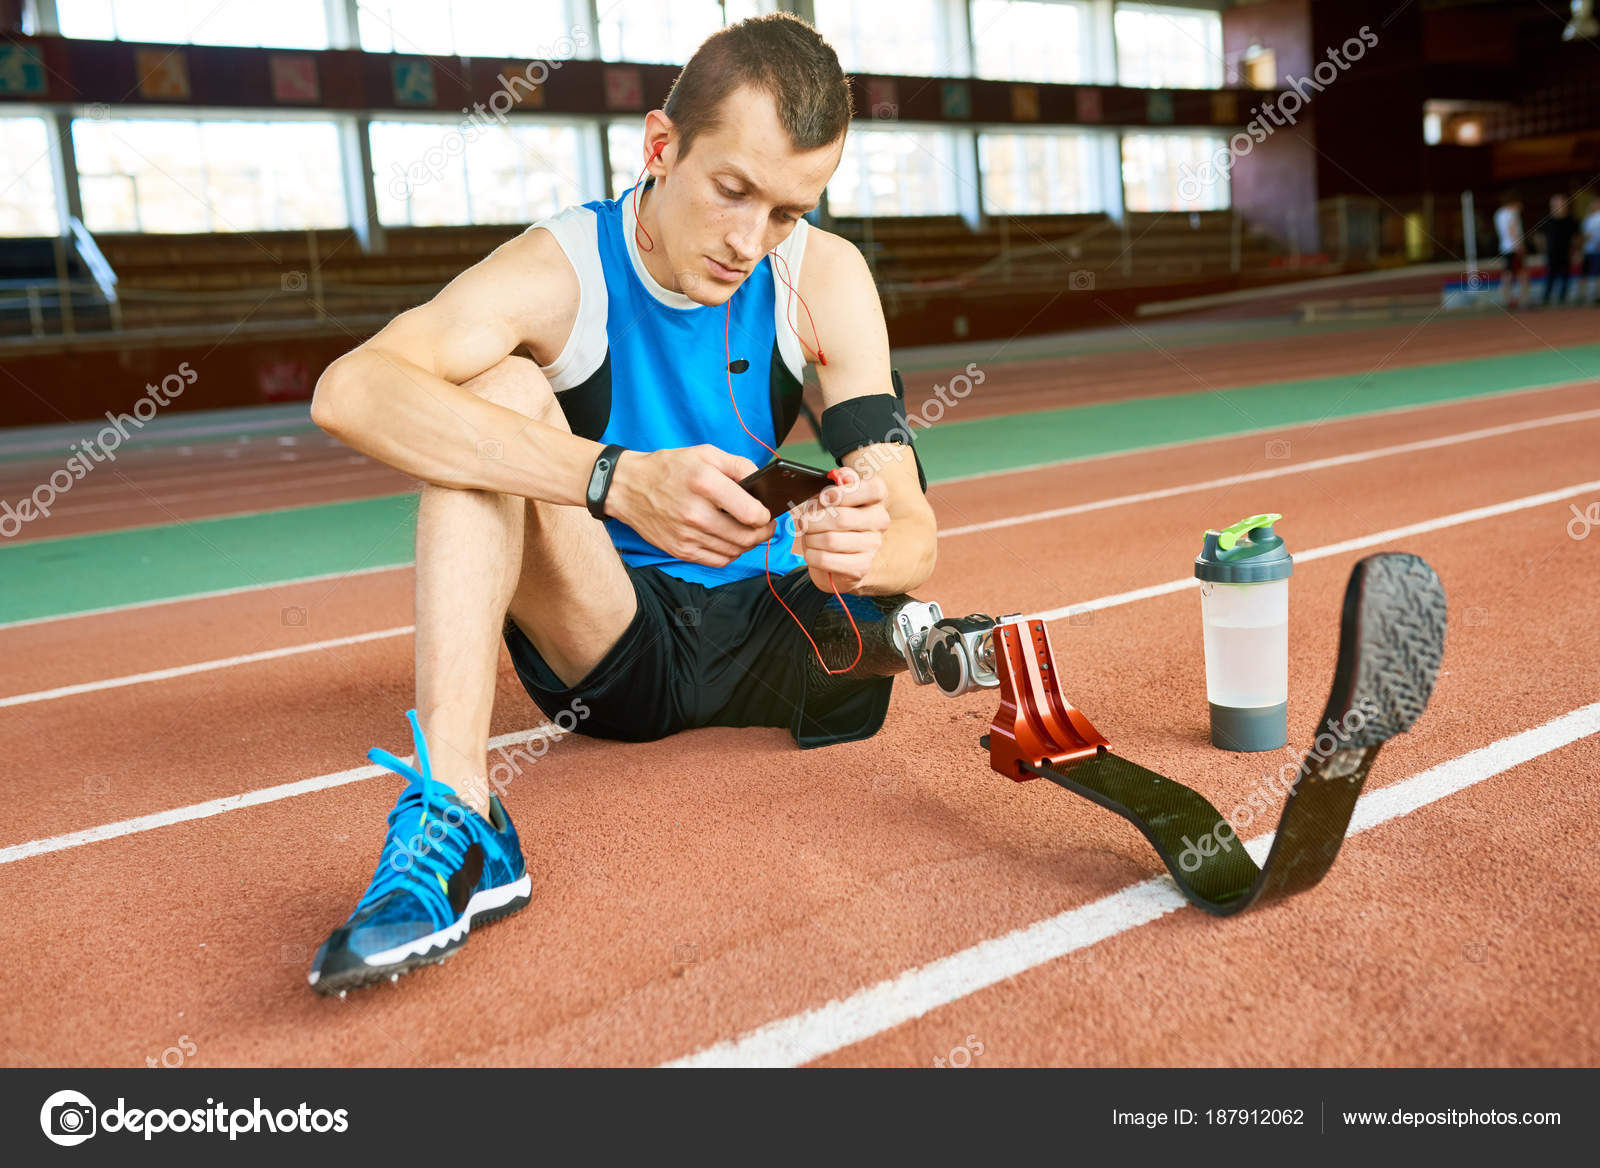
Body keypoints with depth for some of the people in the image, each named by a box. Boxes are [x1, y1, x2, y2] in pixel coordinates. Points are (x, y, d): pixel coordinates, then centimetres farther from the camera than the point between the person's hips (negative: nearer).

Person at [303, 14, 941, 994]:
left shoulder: (825, 275, -9)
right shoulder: (565, 270, -16)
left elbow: (912, 535, -15)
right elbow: (349, 390, -36)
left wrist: (865, 553, -40)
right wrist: (618, 479, -47)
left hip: (770, 633, 2)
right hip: (611, 654, -2)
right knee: (497, 388, -26)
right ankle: (455, 821, -36)